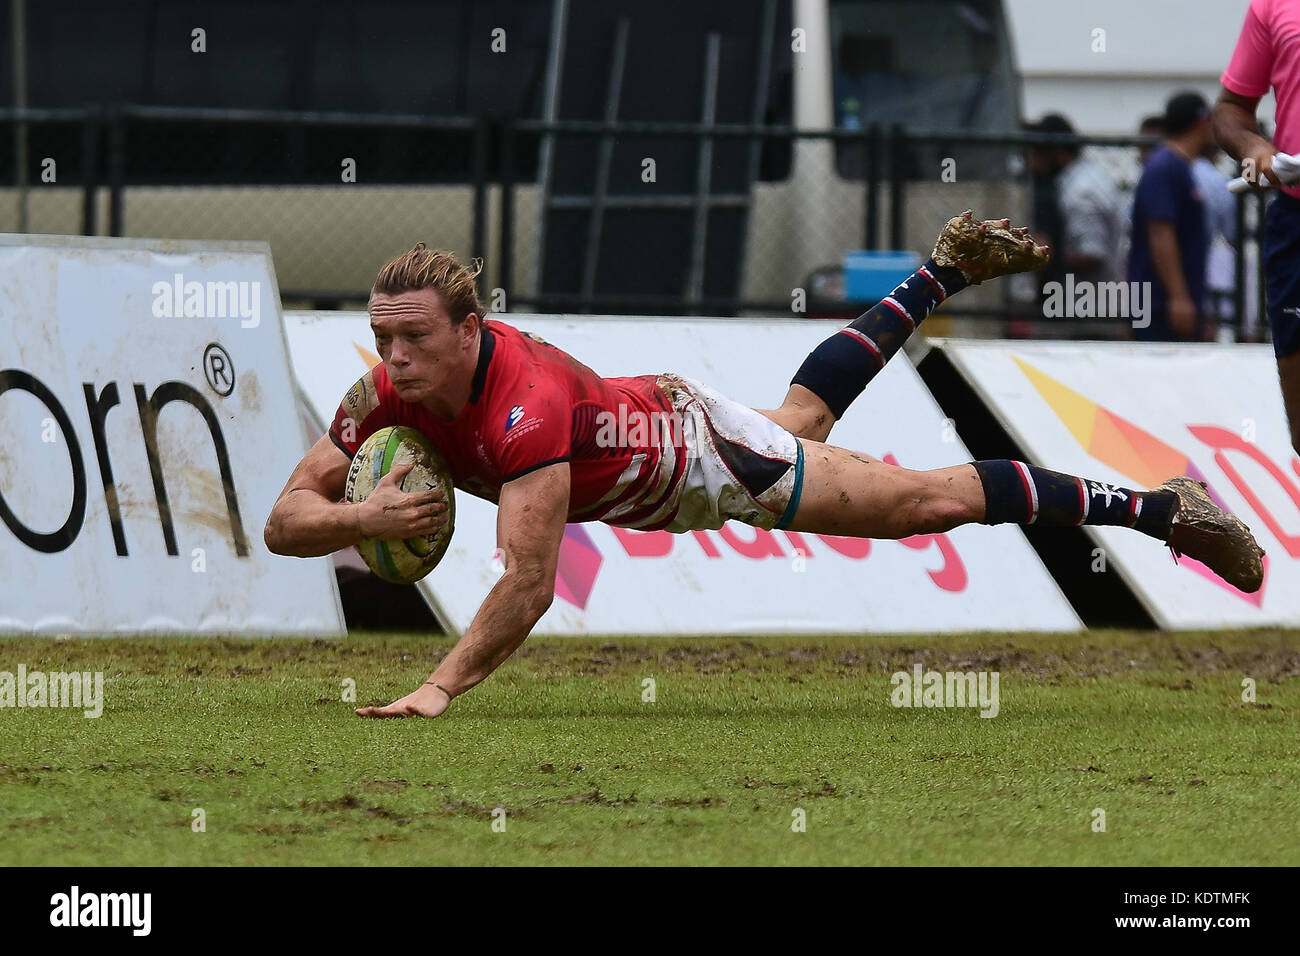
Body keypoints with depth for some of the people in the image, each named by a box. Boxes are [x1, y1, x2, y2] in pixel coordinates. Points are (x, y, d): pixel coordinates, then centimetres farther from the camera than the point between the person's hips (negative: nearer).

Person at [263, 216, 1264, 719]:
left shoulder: (524, 404, -45)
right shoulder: (387, 395, -26)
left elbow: (527, 587, -50)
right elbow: (286, 518, -24)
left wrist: (440, 689, -58)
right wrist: (364, 517, -45)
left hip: (701, 451, -7)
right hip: (641, 417, 7)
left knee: (925, 501, 2)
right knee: (807, 407, 35)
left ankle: (1159, 507, 16)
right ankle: (947, 268, 59)